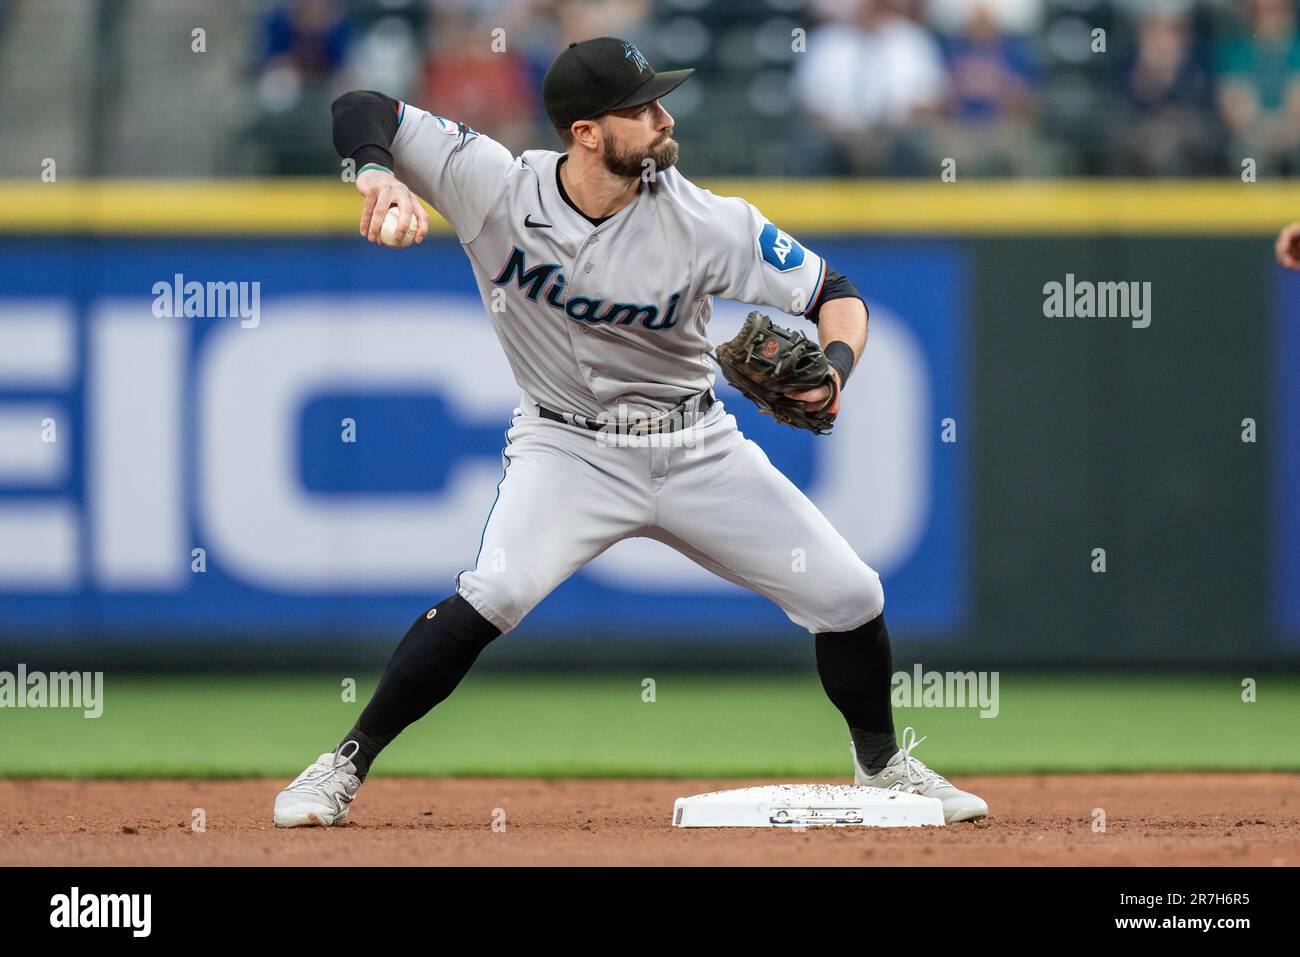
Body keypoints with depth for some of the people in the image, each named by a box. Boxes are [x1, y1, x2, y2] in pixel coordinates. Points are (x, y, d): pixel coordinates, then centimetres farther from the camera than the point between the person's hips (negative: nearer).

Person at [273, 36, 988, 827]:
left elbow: (837, 296, -10)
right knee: (493, 594, -28)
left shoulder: (705, 222, -17)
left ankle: (882, 765, 30)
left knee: (849, 595, 1)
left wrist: (835, 368, -32)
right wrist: (382, 173, -41)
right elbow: (361, 111, -18)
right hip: (569, 449, -2)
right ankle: (345, 767, -15)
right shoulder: (495, 186, -18)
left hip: (698, 451, 2)